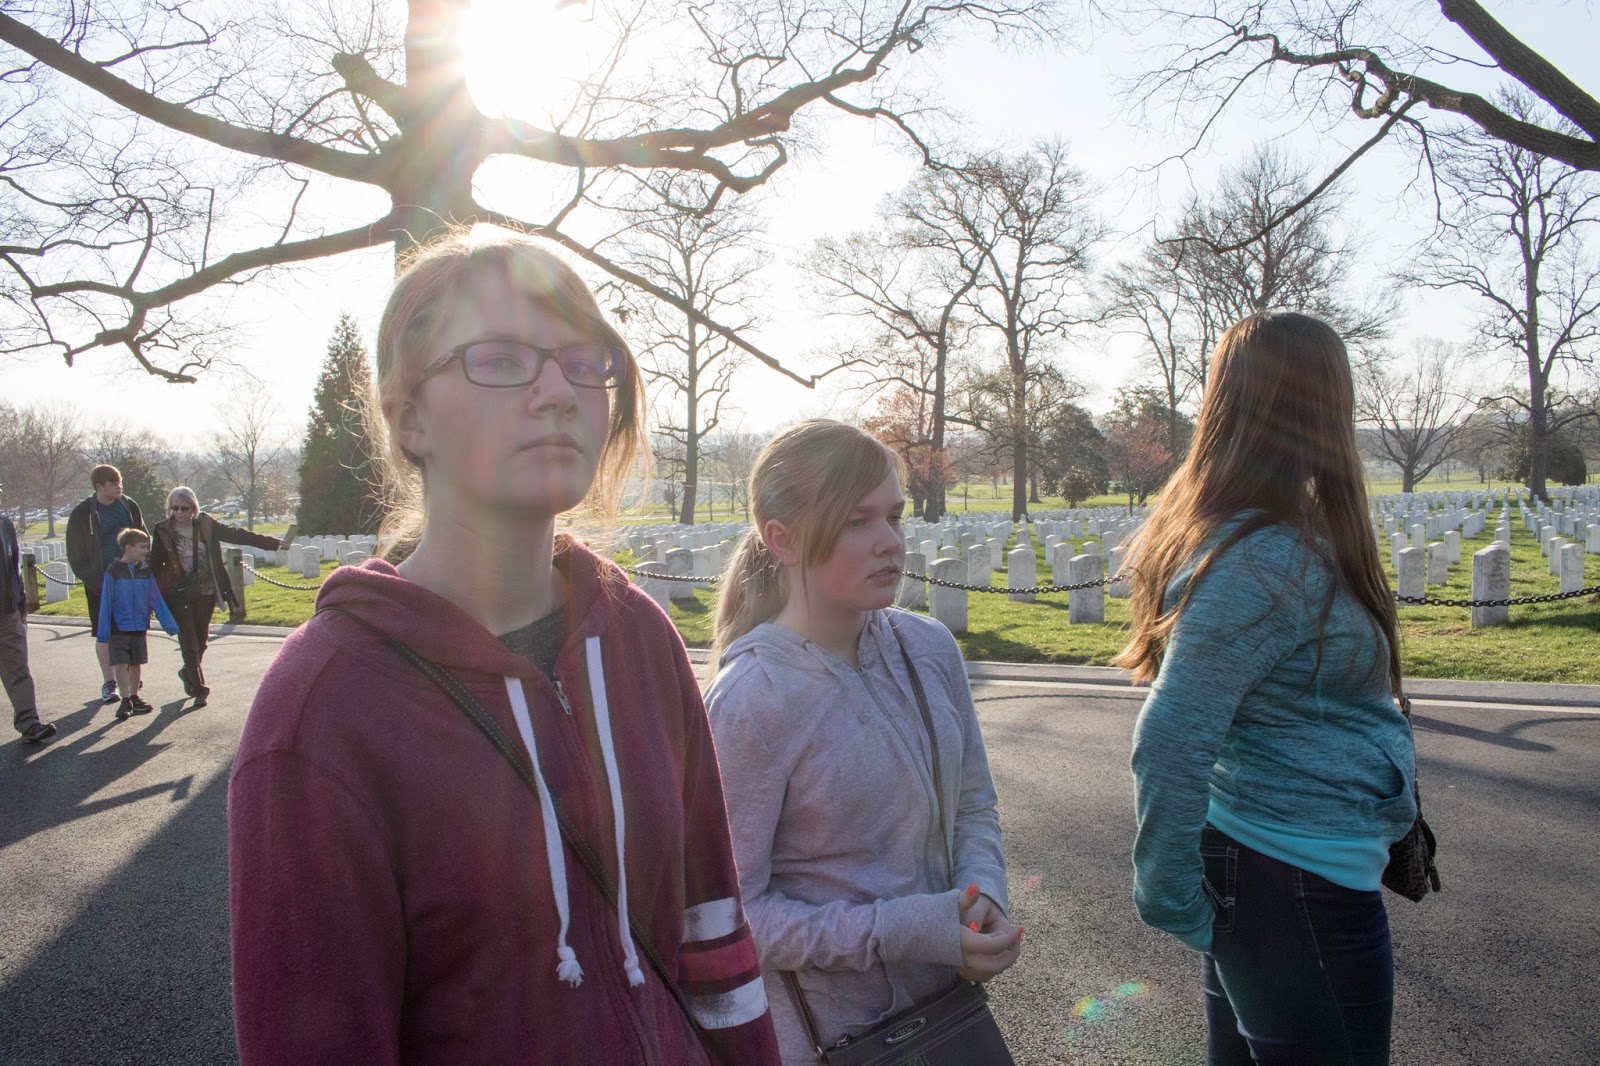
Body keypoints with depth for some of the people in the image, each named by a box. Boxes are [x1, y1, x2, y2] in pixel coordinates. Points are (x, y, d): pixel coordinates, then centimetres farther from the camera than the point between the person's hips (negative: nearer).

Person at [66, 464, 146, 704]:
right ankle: (108, 683, 10)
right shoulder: (82, 514, -6)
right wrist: (91, 580, -10)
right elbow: (75, 554, -2)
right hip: (101, 583, -3)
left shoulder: (129, 506, 3)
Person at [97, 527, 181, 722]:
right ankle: (125, 700, -3)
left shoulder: (145, 572, 2)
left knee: (137, 663, 12)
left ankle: (134, 697, 25)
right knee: (121, 664, -7)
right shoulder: (113, 572, -8)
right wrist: (103, 634, -9)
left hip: (140, 628, 4)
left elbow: (157, 601, 3)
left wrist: (171, 626, 0)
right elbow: (106, 604, -7)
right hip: (119, 629, -4)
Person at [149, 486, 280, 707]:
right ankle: (199, 688, 3)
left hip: (206, 593, 2)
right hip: (178, 595, -2)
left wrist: (271, 543, 0)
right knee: (188, 641, -4)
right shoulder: (163, 531, -4)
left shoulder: (205, 525, 0)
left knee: (201, 639, 13)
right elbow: (155, 564, 1)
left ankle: (189, 673, 39)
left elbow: (236, 535, 2)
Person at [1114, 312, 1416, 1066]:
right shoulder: (1269, 562, -25)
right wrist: (1170, 898, -17)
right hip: (1299, 882, -9)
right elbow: (1170, 743, -28)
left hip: (1243, 854, 9)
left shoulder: (1228, 534, 4)